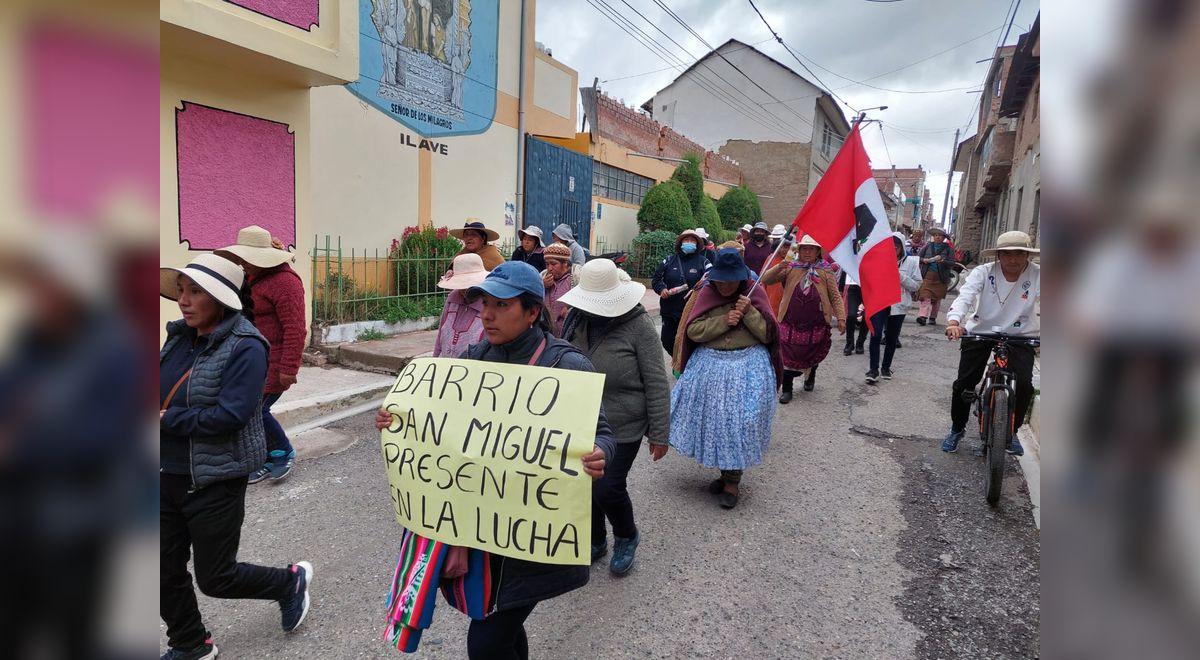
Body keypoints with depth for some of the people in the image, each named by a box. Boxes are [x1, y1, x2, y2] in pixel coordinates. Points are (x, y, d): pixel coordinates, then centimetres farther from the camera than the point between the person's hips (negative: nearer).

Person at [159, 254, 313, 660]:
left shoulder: (245, 347, -18)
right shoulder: (179, 336, 3)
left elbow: (230, 415, -25)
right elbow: (165, 395, 15)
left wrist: (166, 421, -18)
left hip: (214, 482, -7)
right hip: (167, 475, 7)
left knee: (215, 578, 6)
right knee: (166, 572, 16)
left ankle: (292, 582, 33)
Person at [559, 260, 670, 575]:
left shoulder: (637, 325, -15)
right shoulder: (577, 319, -1)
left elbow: (657, 383, -12)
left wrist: (659, 433, -11)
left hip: (622, 428, -5)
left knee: (607, 488, -5)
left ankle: (627, 537, 27)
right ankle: (595, 541, 40)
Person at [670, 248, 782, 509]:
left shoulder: (755, 293, -2)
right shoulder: (706, 294, 1)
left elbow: (768, 334, -3)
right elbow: (692, 330, -7)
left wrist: (749, 312, -16)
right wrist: (723, 321, -17)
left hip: (748, 369, -2)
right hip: (711, 367, 2)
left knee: (739, 423, -2)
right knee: (714, 421, 8)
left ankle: (733, 480, 14)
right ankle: (725, 472, 28)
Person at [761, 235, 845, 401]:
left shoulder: (825, 272, 0)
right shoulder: (790, 269, 2)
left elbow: (835, 296, 0)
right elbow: (765, 280, -3)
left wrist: (841, 317, -9)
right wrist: (778, 268, -21)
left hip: (816, 325, 0)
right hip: (790, 323, 0)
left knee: (813, 355, 17)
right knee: (788, 356, 0)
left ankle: (810, 378, 46)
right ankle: (787, 389, 14)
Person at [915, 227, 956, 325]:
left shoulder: (948, 249, 5)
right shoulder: (928, 246, 9)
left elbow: (952, 263, -2)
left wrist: (942, 261, -20)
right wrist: (924, 260, -8)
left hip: (941, 277, 1)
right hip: (927, 275, 0)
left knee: (937, 299, 8)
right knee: (926, 297, -12)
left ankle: (933, 318, 18)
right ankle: (922, 316, -20)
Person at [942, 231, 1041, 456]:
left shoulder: (1037, 275, -11)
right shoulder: (983, 272, -13)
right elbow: (964, 296, -25)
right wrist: (954, 323, -45)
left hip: (1019, 335, 1)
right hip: (980, 331, 0)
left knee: (1024, 385, -14)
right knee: (964, 383, -2)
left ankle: (1011, 432, 13)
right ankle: (956, 429, 23)